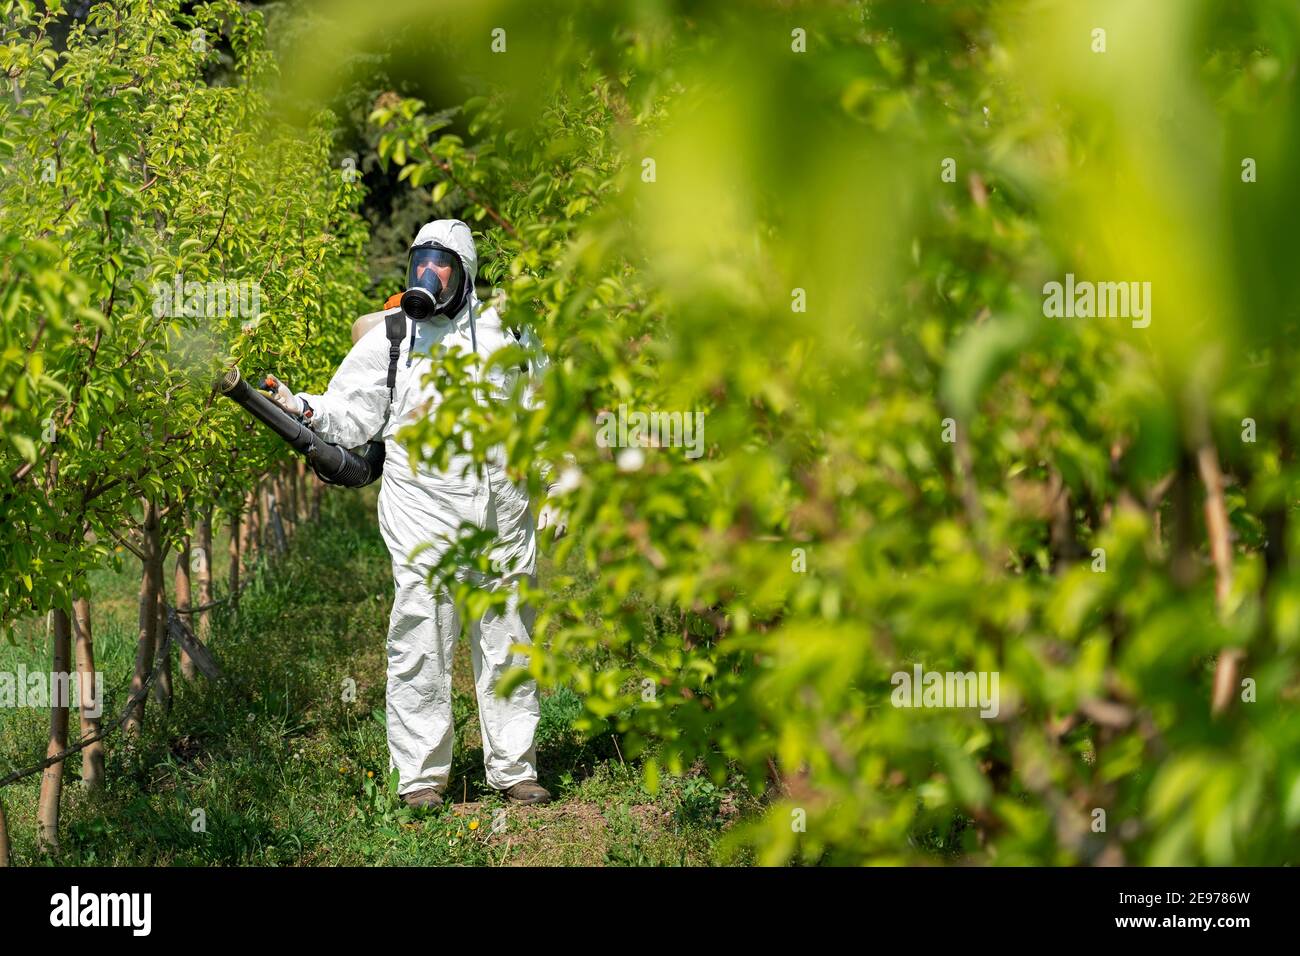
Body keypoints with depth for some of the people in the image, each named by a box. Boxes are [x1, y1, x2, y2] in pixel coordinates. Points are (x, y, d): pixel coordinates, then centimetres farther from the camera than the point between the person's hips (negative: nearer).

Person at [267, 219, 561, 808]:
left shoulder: (504, 329, 9)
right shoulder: (388, 336, 3)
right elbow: (350, 417, 0)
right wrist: (302, 408, -19)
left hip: (504, 514, 3)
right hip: (423, 513, -2)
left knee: (507, 642, 8)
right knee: (422, 642, -6)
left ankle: (513, 767, 17)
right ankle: (421, 773, 1)